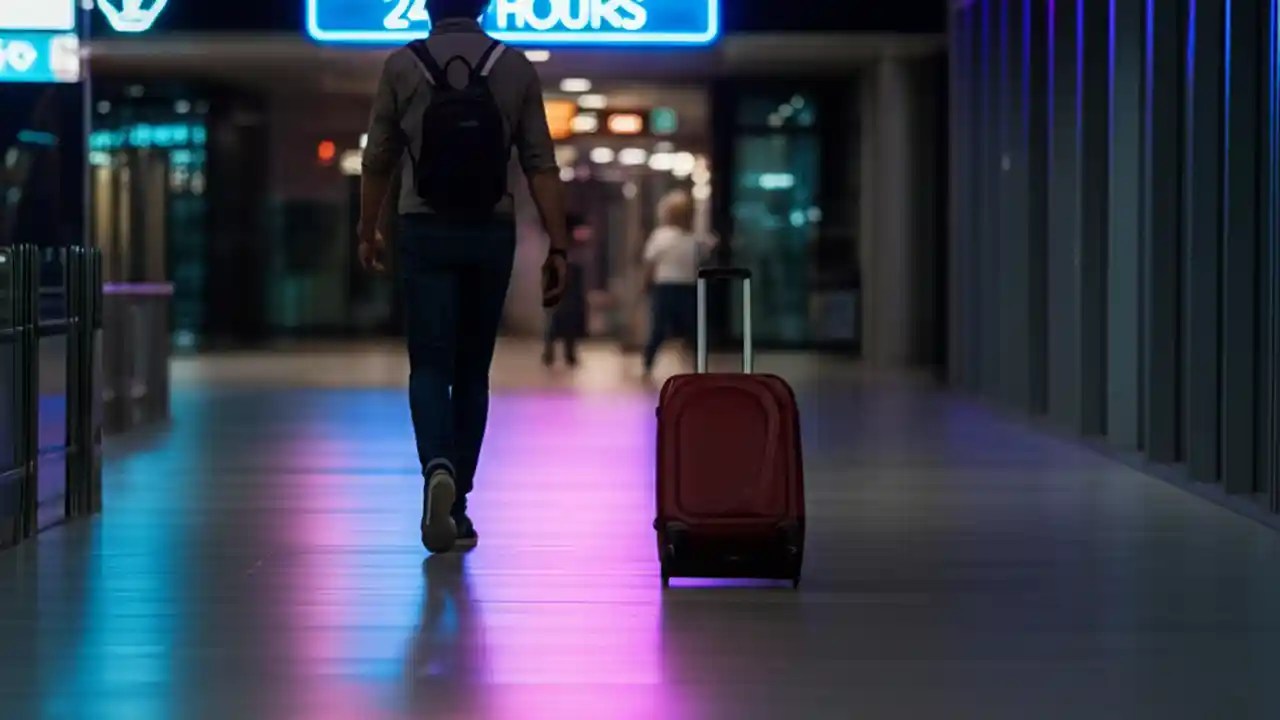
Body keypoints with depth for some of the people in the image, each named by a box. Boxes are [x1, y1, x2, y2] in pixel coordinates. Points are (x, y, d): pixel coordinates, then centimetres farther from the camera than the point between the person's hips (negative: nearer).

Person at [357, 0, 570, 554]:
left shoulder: (402, 66, -1)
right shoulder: (514, 67, 1)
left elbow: (378, 161, 6)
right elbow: (541, 166, -2)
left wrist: (367, 232, 20)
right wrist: (558, 247, 0)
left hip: (426, 232, -1)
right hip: (491, 235, 2)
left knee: (430, 364, -1)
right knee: (472, 370, 11)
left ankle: (438, 467, -28)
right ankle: (457, 505, 15)